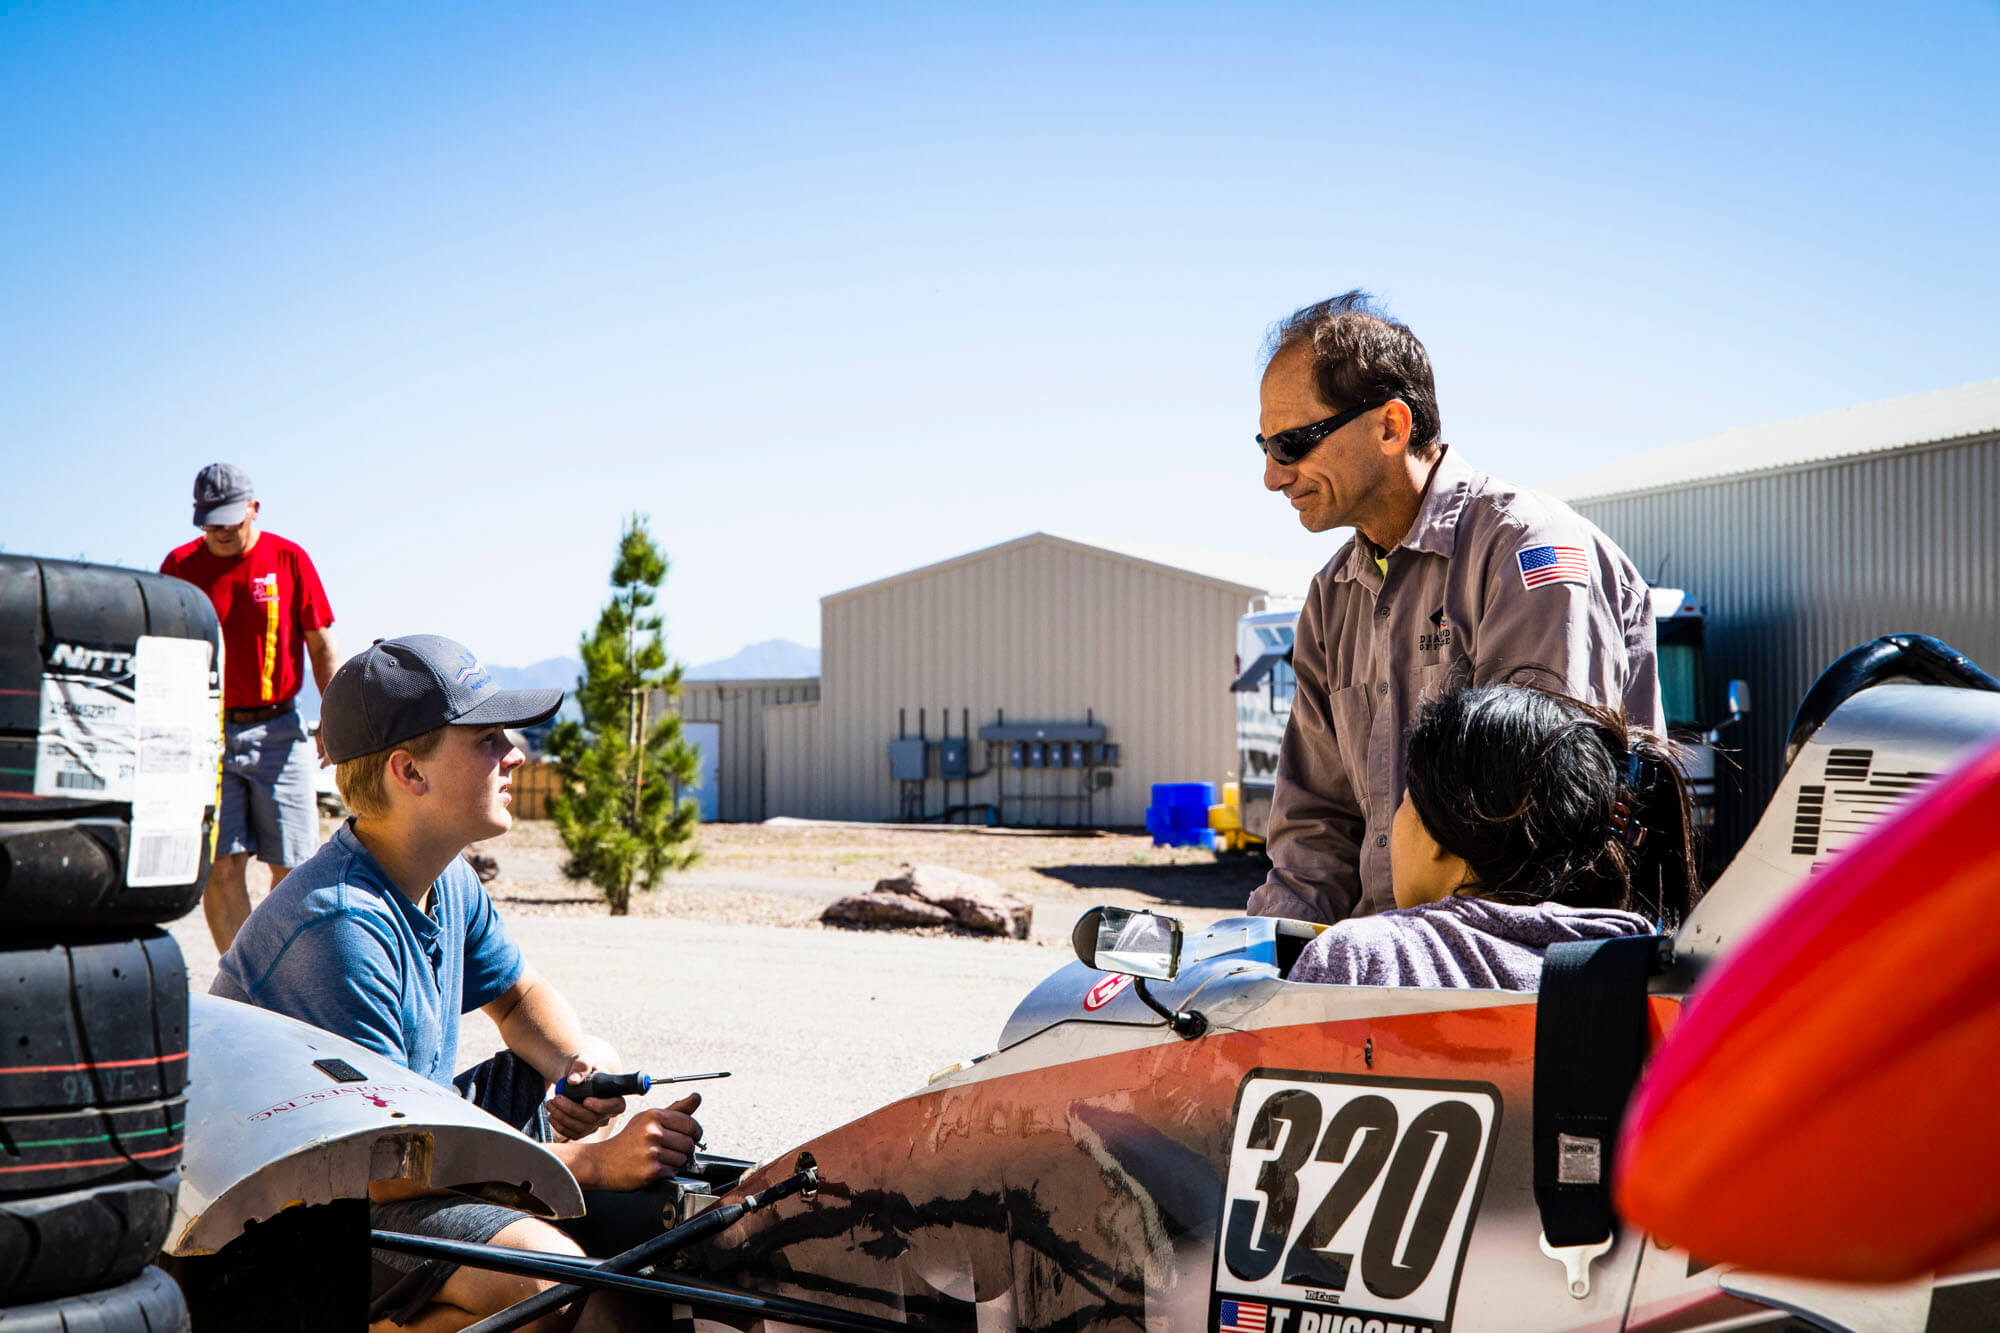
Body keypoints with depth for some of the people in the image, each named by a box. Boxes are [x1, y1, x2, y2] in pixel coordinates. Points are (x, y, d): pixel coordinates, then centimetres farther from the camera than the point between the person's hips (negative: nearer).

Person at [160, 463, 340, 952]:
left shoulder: (289, 559, 1)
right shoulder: (179, 565, 4)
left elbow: (322, 645, 4)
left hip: (279, 731, 0)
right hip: (206, 733, 1)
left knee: (290, 866, 1)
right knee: (220, 866, -5)